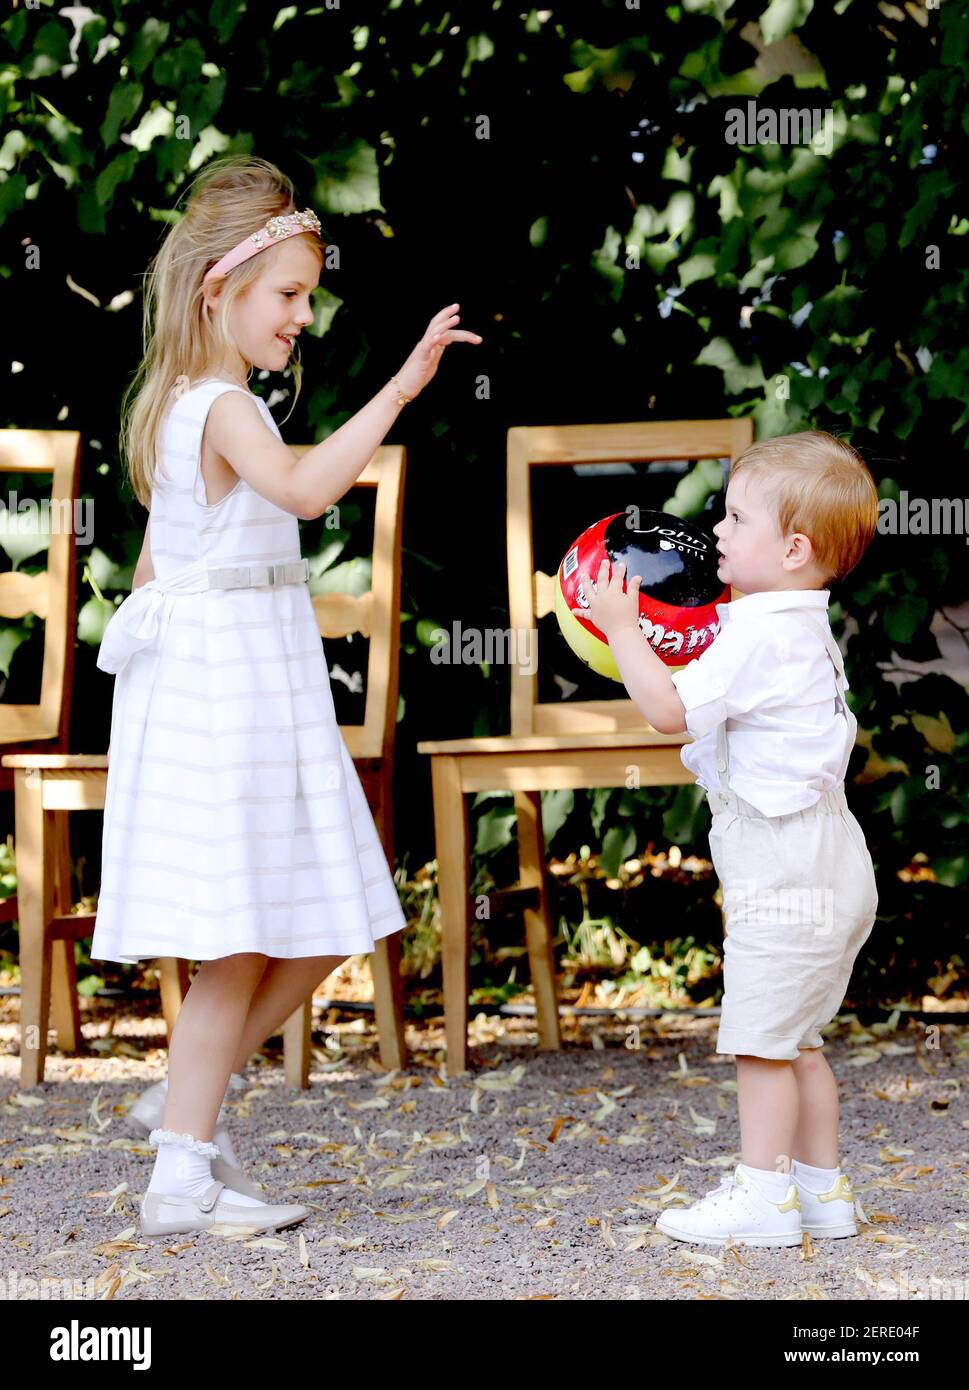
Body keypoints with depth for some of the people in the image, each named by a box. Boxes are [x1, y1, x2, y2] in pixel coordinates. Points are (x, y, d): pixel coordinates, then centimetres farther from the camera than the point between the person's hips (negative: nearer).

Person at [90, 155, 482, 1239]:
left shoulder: (178, 406, 15)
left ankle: (189, 1098, 22)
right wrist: (400, 387, -39)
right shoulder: (227, 410, -16)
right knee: (243, 943, -6)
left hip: (254, 690, 10)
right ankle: (183, 1176, -1)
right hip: (230, 688, -10)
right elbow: (303, 488, -37)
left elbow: (153, 559, 22)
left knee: (315, 935, 12)